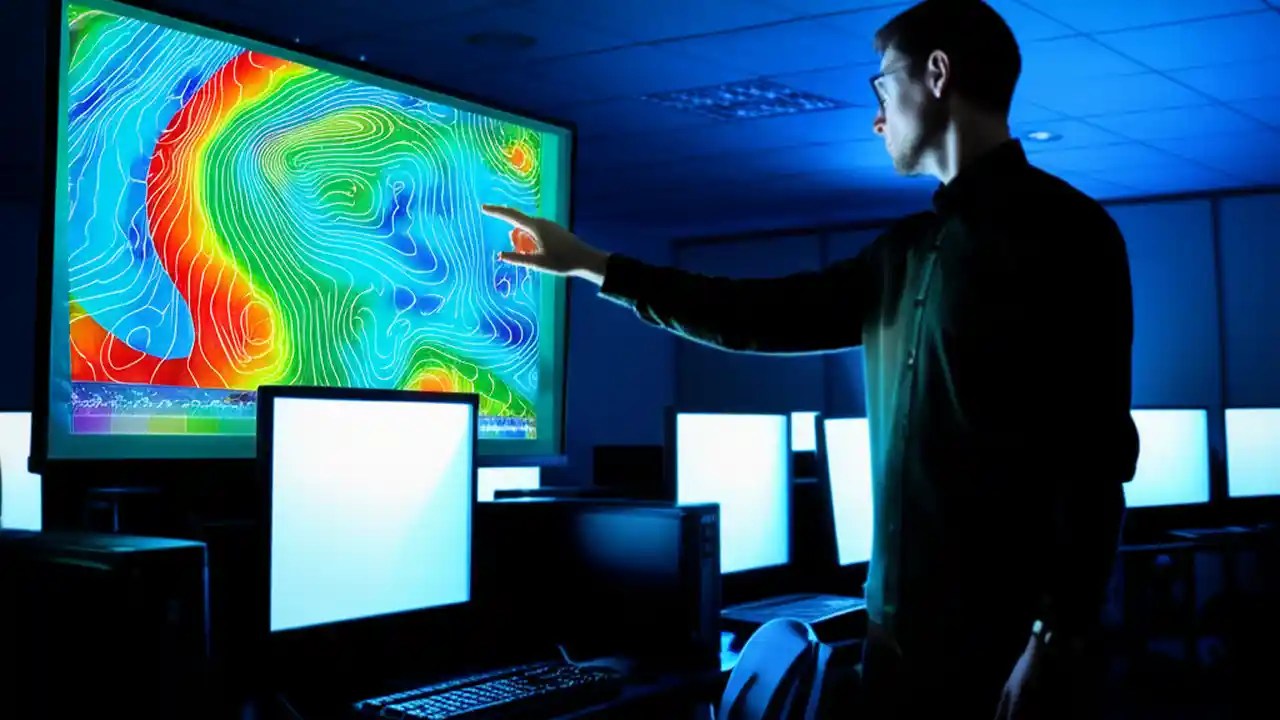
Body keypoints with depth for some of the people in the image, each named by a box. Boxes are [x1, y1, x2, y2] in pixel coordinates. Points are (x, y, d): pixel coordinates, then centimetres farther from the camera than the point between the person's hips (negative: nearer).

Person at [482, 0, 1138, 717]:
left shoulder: (1062, 229, -9)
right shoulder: (908, 251, 15)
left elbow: (1096, 451, -15)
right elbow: (766, 314, 20)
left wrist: (1060, 638, -20)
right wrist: (591, 264, 21)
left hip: (1011, 634, -7)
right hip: (903, 625, 7)